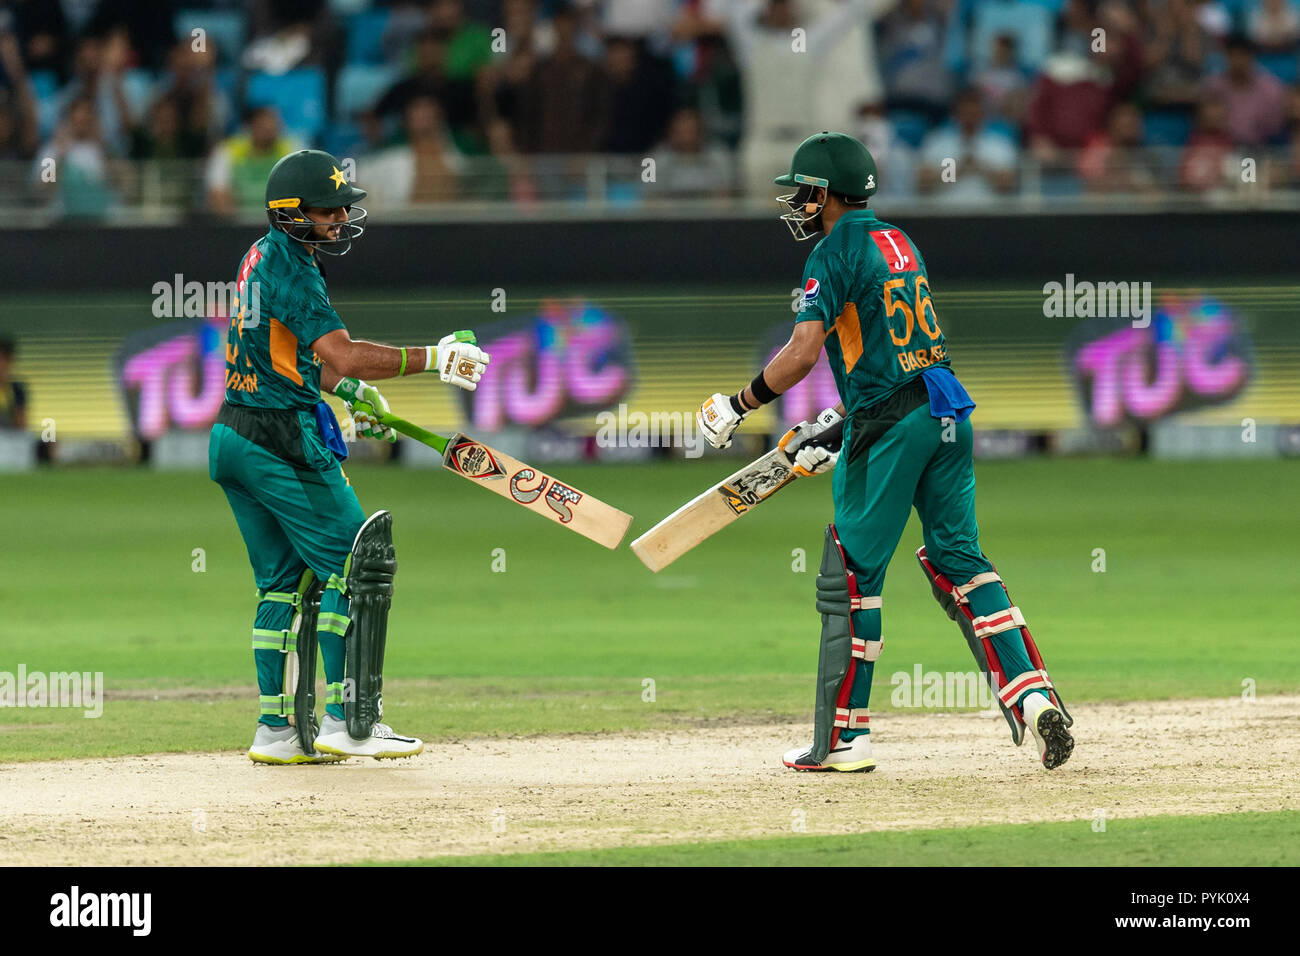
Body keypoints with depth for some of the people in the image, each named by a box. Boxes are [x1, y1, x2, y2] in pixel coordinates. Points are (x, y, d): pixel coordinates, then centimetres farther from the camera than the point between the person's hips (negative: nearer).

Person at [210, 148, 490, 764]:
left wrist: (352, 390, 21)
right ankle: (347, 719, -8)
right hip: (284, 442, -10)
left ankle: (276, 730, 12)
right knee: (354, 567, -5)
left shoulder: (262, 257, 14)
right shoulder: (290, 270, -17)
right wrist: (434, 358, -26)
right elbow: (344, 355, -27)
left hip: (233, 438, 10)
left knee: (285, 581, 13)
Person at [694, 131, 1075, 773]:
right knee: (958, 560, 10)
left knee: (850, 578, 1)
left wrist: (738, 406, -6)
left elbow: (803, 352, -17)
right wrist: (836, 426, 25)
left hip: (889, 426, -8)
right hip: (946, 412, 8)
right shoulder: (895, 240, 19)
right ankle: (1033, 695, -5)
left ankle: (842, 739, 4)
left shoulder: (837, 251, -7)